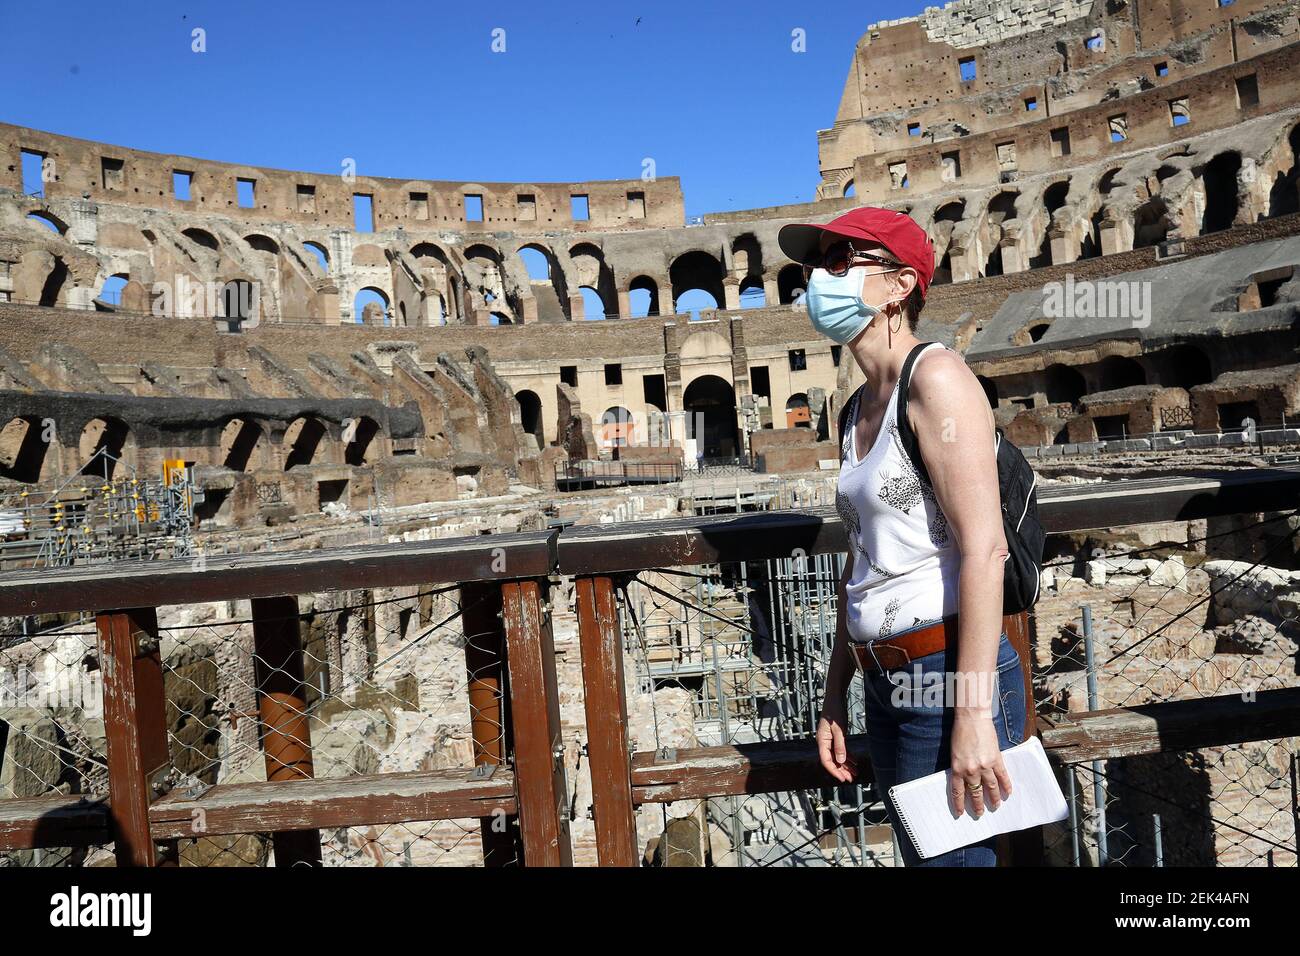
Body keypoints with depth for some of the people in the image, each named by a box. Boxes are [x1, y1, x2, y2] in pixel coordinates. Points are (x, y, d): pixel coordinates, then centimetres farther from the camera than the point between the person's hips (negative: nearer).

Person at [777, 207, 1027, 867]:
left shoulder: (935, 375, -11)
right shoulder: (858, 411, 13)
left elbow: (983, 550, -18)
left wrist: (973, 714, -20)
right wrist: (834, 696, 16)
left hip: (947, 670, -8)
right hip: (884, 684, 8)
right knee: (918, 853, 18)